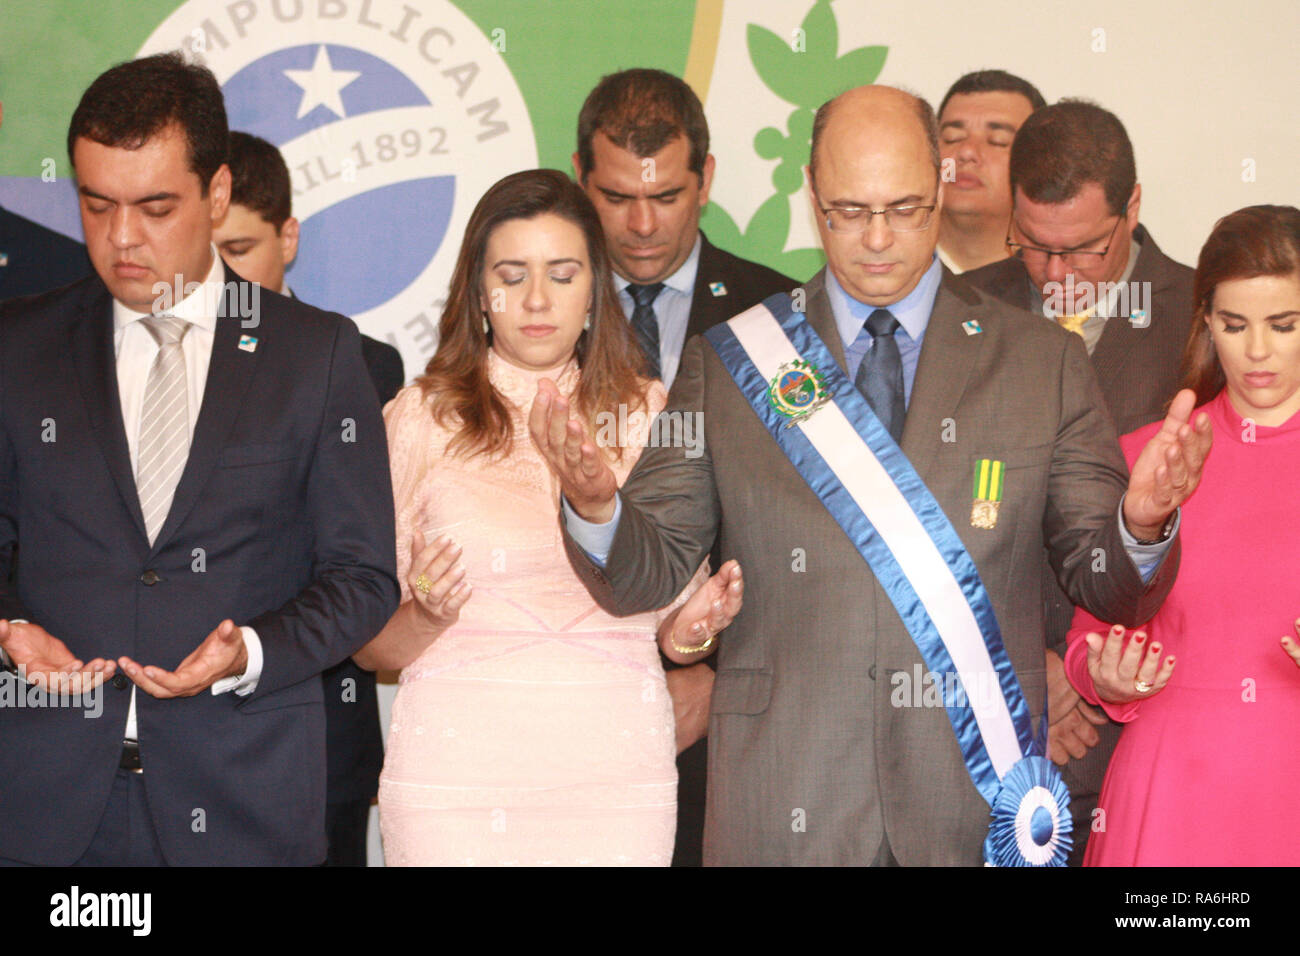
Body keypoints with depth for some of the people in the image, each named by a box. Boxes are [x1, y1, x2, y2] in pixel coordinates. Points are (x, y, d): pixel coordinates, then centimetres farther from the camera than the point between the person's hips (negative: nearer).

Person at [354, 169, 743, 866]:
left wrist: (689, 630, -7)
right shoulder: (421, 417, 2)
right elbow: (370, 645, 4)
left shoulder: (649, 414, 9)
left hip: (616, 769, 2)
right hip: (454, 770, -1)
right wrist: (426, 617, -16)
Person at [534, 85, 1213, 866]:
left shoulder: (1044, 362, 5)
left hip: (979, 803, 1)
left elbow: (1115, 593, 4)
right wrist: (595, 503, -18)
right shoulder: (728, 363, 5)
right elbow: (647, 575, 3)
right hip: (785, 808, 0)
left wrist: (1143, 525, -19)